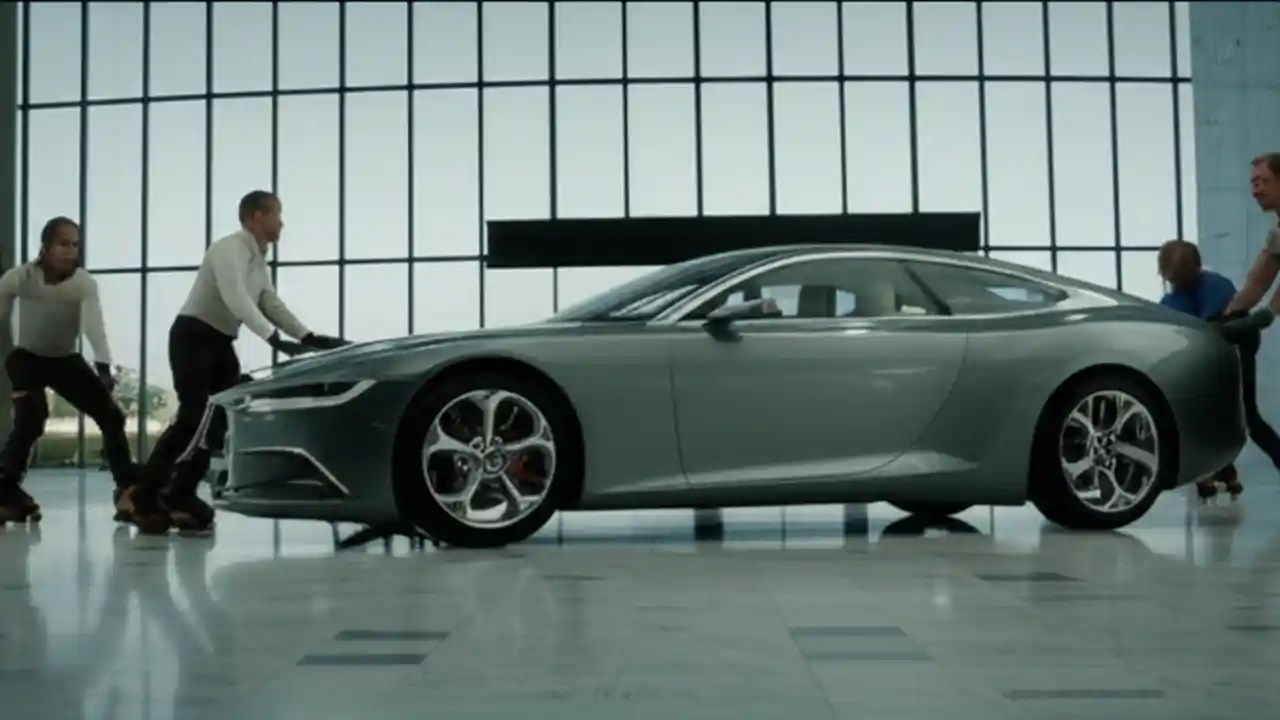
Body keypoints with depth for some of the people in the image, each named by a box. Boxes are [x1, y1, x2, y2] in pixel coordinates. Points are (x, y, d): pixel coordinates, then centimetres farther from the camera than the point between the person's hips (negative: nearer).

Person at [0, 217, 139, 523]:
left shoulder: (85, 283, -20)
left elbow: (95, 325, -33)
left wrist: (104, 366, -47)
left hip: (66, 360, 2)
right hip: (26, 359, -2)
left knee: (111, 415, -6)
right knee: (31, 418, -25)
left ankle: (130, 490, 5)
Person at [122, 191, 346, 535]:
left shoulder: (259, 261, 13)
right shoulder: (229, 249, -17)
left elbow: (272, 305, 10)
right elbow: (236, 300, -30)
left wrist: (308, 337, -4)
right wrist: (276, 340, -39)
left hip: (220, 341, 9)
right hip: (193, 336, -9)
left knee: (218, 418, 2)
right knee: (194, 418, -17)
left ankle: (178, 498, 5)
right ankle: (144, 496, -11)